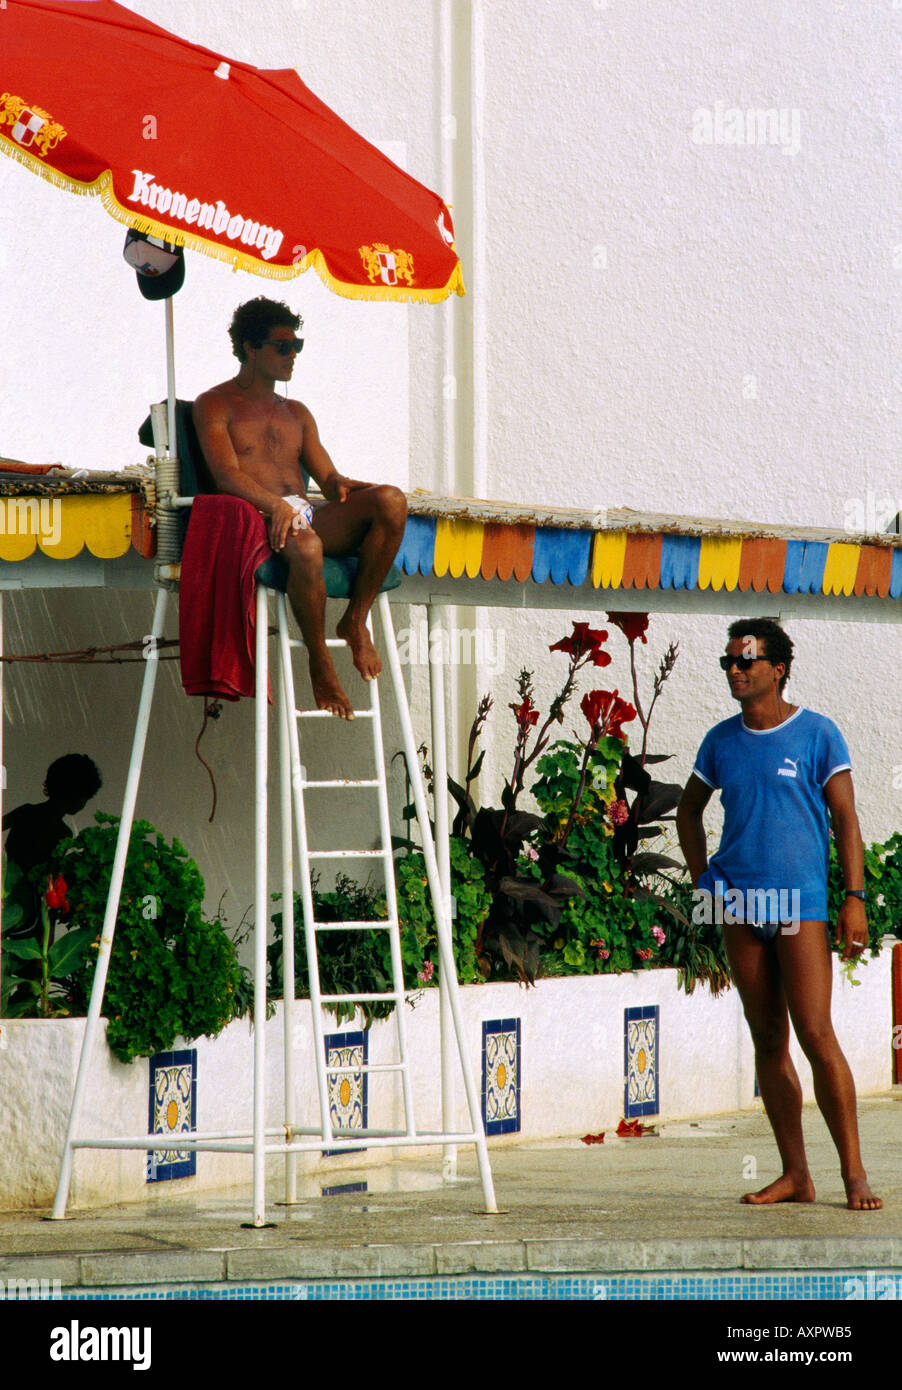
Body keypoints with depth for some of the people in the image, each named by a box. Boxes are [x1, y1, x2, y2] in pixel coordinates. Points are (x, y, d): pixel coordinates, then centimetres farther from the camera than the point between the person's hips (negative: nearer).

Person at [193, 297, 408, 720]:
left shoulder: (296, 413, 30)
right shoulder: (215, 405, 10)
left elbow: (327, 477, 21)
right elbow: (227, 475, -7)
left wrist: (347, 487, -4)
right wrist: (275, 505, -25)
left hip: (307, 515, 6)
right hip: (253, 520, -6)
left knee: (392, 500, -24)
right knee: (305, 545, -42)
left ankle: (356, 620, -18)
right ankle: (319, 662, -27)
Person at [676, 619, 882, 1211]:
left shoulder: (817, 734, -1)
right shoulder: (721, 740, 10)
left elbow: (845, 818, -2)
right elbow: (690, 810, 25)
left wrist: (855, 899, -9)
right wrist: (703, 880, 13)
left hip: (800, 902, -4)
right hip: (741, 906, 4)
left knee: (816, 1034, -12)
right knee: (768, 1040, 6)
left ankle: (854, 1172, -8)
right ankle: (795, 1174, 11)